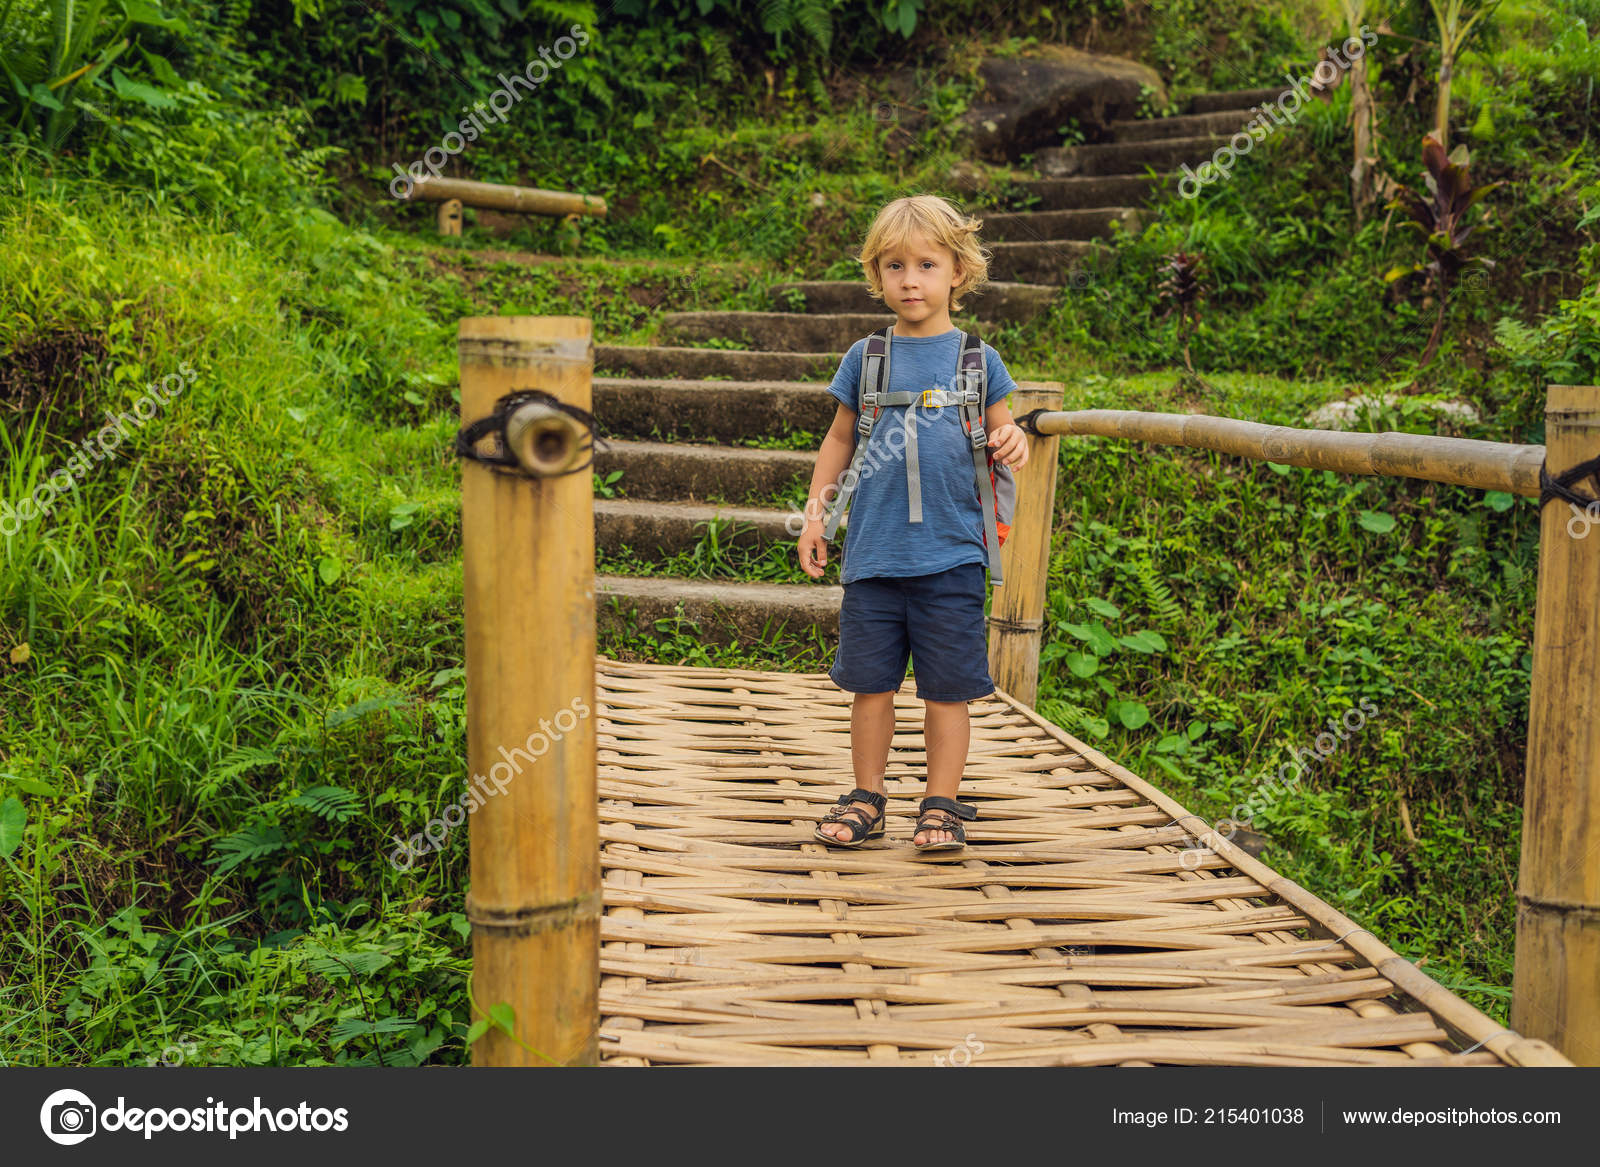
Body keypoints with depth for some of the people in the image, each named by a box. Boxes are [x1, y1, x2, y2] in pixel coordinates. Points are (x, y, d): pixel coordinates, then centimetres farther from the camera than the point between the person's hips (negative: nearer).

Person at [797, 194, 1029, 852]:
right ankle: (867, 798, 23)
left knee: (947, 688, 4)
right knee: (870, 682, 8)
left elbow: (1003, 434, 12)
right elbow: (839, 439, 16)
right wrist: (815, 516, 11)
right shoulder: (865, 358, 7)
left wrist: (1012, 444, -12)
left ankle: (941, 806, 18)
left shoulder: (976, 359, 4)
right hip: (873, 555, 1)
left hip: (951, 557, -1)